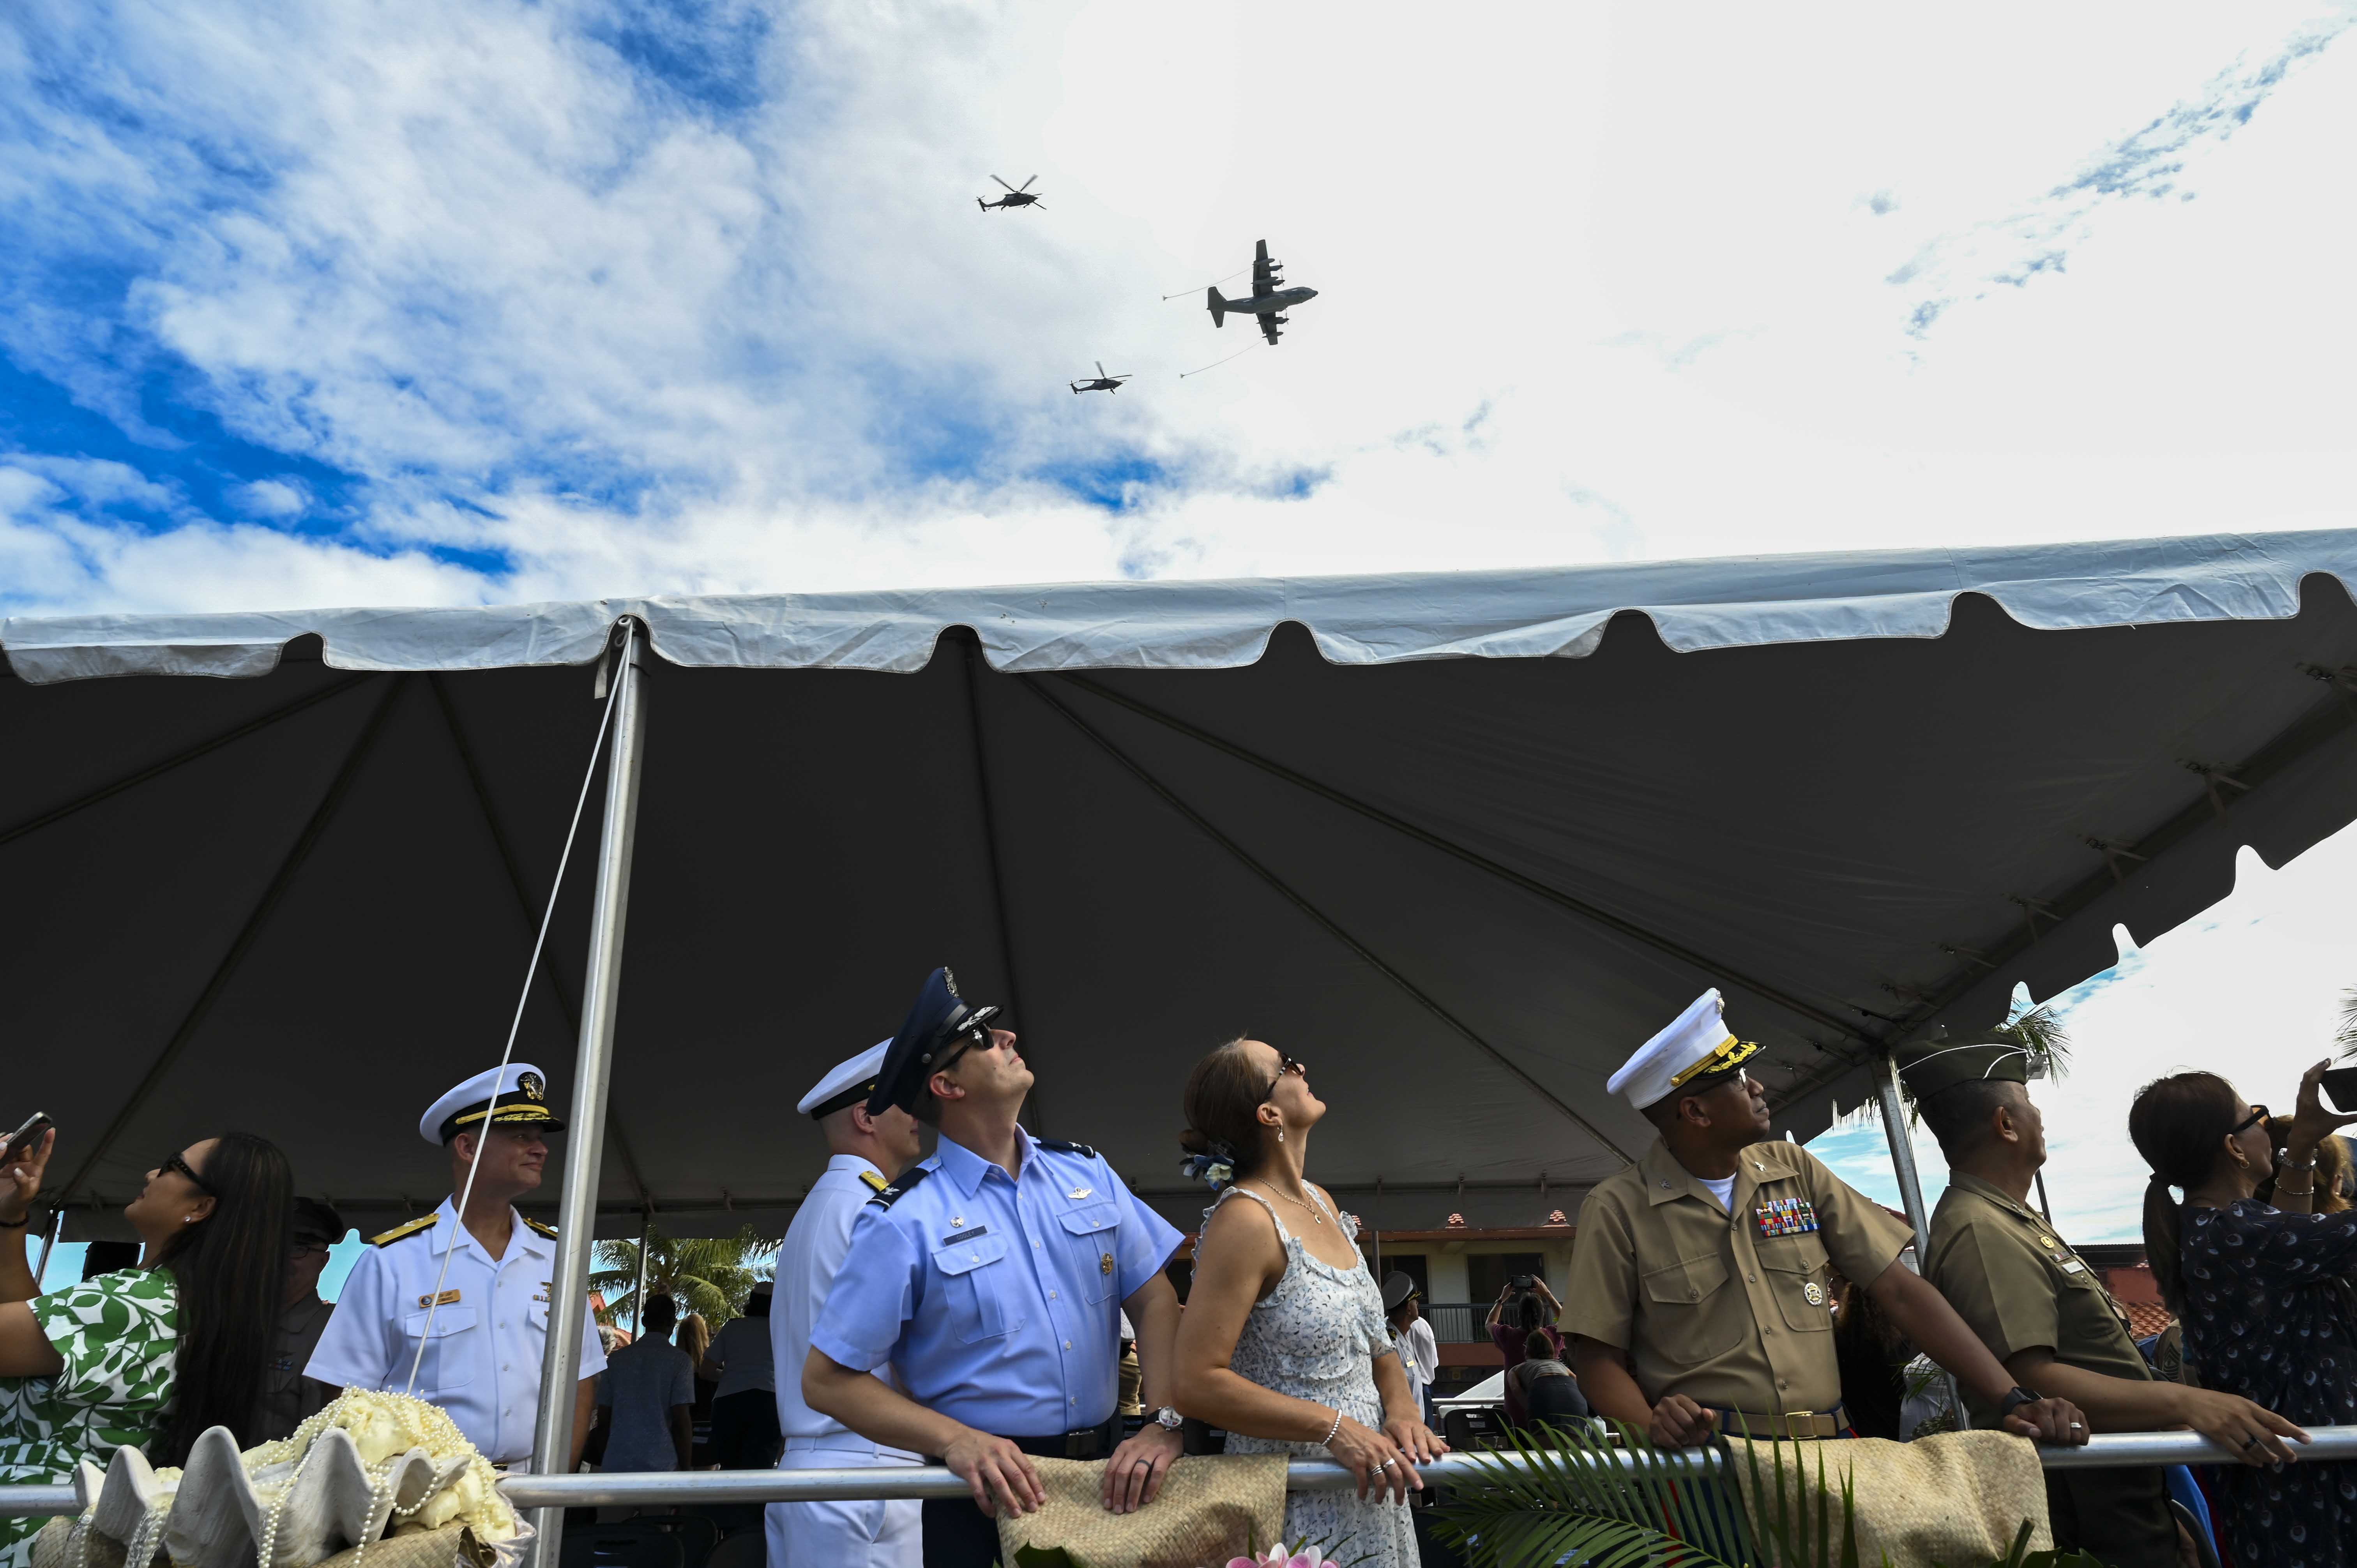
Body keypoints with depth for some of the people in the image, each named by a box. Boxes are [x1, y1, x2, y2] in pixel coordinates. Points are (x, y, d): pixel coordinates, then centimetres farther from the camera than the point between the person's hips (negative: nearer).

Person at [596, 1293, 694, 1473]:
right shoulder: (679, 1360, -3)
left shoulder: (619, 1358, 9)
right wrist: (685, 1468, 0)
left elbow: (603, 1417, 12)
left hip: (616, 1464, 4)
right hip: (659, 1465, -4)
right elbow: (681, 1421, -8)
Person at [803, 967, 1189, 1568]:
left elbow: (1155, 1300, 0)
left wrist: (1164, 1423, -15)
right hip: (985, 1491, -4)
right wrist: (956, 1440, -23)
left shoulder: (1087, 1173, 1)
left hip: (1104, 1475, 4)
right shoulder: (905, 1219, -13)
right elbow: (827, 1381, -11)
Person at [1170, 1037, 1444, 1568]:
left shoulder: (1321, 1202, 5)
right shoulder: (1245, 1220, -20)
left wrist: (1400, 1404, -6)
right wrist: (1335, 1428, -24)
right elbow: (1198, 1384, -24)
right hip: (1300, 1507, -8)